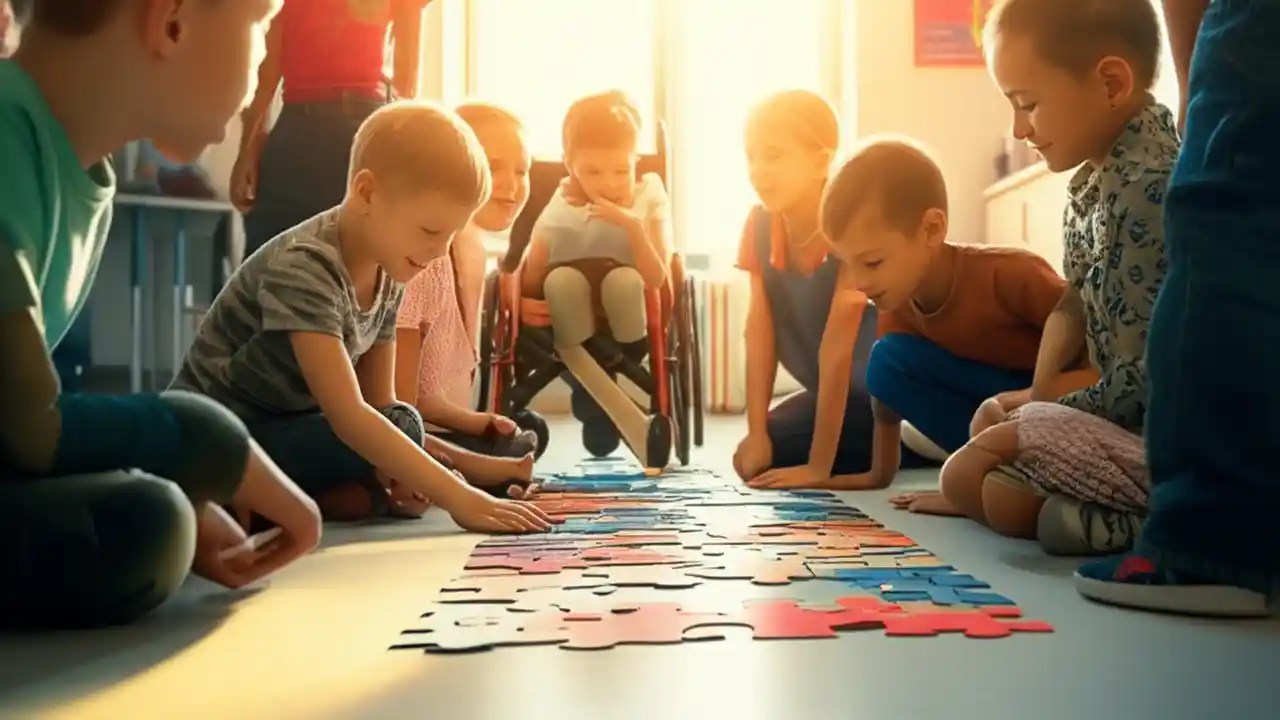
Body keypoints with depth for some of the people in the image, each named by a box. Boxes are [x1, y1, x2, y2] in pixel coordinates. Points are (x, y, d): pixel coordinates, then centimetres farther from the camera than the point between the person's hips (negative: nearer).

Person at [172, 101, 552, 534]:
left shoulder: (387, 274, -1)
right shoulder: (304, 268, -28)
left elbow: (380, 401, 0)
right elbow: (348, 416, -35)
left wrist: (395, 476, -21)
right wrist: (458, 498, -38)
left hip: (287, 425, 9)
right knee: (404, 429, -27)